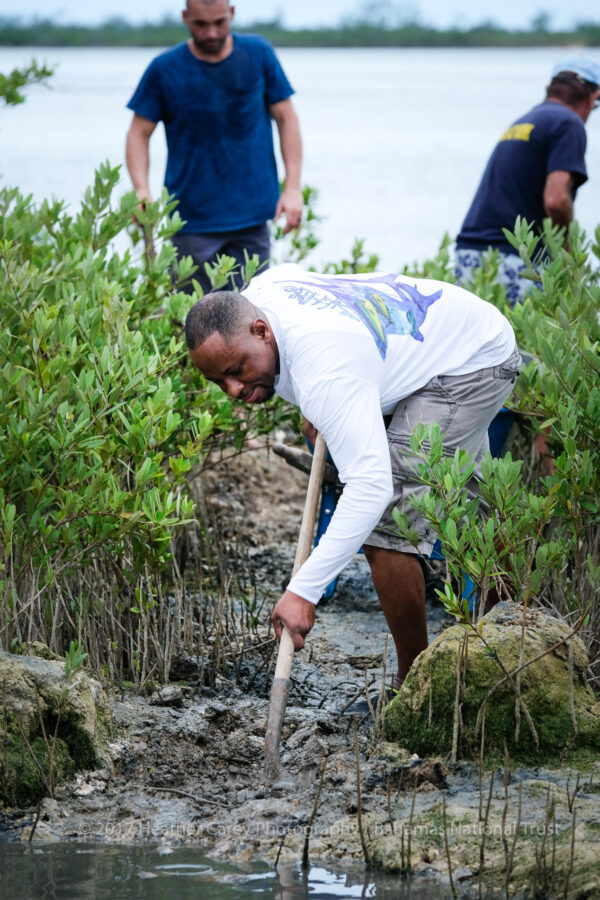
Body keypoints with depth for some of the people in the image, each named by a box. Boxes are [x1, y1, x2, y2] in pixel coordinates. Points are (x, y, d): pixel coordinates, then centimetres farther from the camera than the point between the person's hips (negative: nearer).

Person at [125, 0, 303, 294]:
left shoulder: (258, 54, 3)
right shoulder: (165, 69, -1)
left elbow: (286, 118, 8)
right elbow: (139, 134, 3)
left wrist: (293, 187, -1)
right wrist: (142, 190, -15)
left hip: (252, 218, 1)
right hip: (193, 223, -1)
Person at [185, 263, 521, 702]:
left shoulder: (325, 371, -41)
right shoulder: (258, 294, -13)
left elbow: (369, 485, -47)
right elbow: (291, 272, 14)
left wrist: (303, 591, -50)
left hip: (476, 364, -10)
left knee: (384, 524, -19)